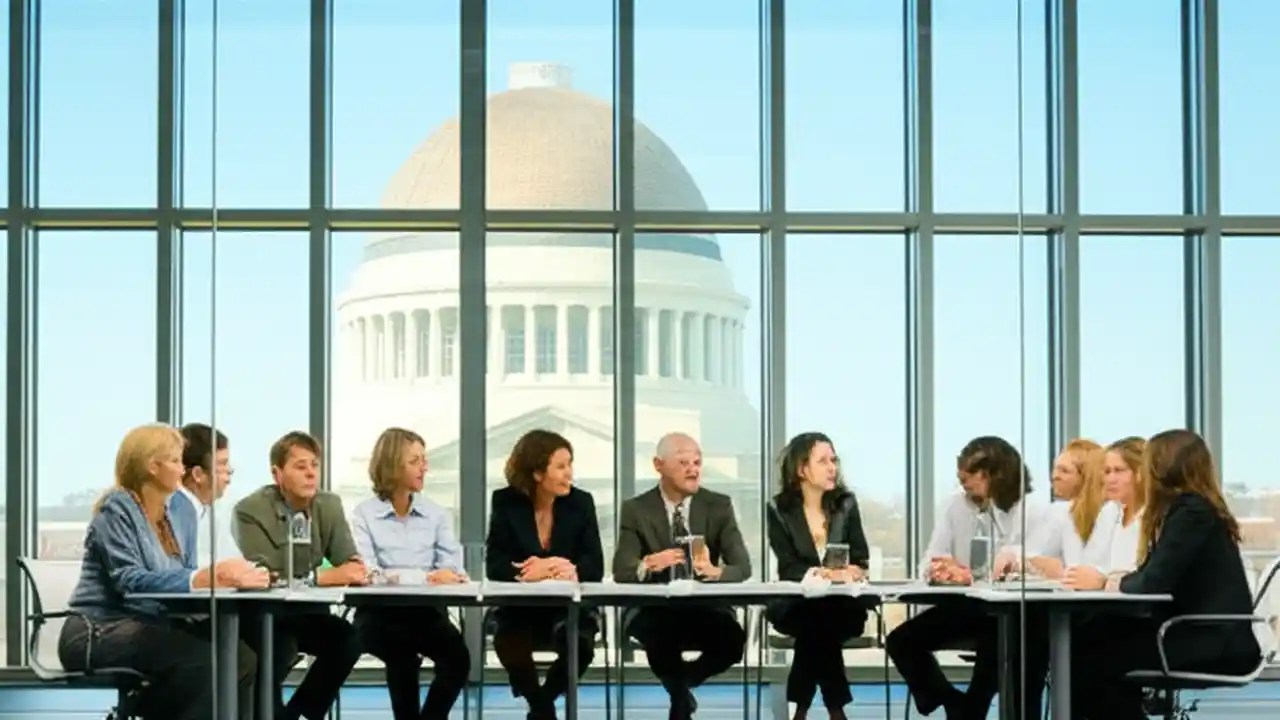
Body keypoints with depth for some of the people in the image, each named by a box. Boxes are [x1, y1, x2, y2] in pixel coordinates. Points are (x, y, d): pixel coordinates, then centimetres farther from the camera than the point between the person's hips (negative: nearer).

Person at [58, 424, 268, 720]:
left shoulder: (174, 512, 14)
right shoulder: (116, 509, -10)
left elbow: (186, 575, 4)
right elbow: (129, 580, -24)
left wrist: (230, 578, -18)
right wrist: (205, 578, -35)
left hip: (150, 628, 8)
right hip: (102, 634, -8)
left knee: (239, 657, -16)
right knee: (205, 661, -29)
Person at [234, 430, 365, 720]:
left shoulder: (330, 505, 3)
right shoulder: (250, 510, -15)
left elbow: (350, 561, -2)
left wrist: (355, 570, -28)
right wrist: (322, 577, -31)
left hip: (307, 612, 5)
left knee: (348, 637, -23)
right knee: (281, 646, -35)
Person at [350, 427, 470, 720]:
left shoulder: (435, 513, 14)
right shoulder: (364, 514, 3)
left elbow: (452, 567, 2)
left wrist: (446, 576, -24)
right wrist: (422, 577, -24)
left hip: (427, 610, 3)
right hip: (379, 613, -3)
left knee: (457, 655, -27)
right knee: (403, 654, -35)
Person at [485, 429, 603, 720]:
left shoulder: (581, 502, -1)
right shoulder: (505, 502, -3)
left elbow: (595, 567, -6)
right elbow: (495, 566, -11)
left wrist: (572, 571, -30)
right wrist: (527, 572, -32)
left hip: (570, 605, 1)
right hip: (519, 606, 0)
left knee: (580, 643, -32)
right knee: (508, 642, -33)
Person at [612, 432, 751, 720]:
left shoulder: (719, 505, 4)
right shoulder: (636, 510, 1)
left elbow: (742, 566, -6)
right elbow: (622, 570, -10)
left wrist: (715, 571, -30)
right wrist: (648, 565, -35)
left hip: (706, 607, 2)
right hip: (652, 609, -2)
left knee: (733, 639, -29)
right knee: (660, 636, -37)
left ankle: (681, 681, 9)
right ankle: (681, 694, -1)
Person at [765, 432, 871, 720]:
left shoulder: (846, 504, 6)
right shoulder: (780, 509, -2)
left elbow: (861, 561, 3)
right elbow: (788, 568, -10)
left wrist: (849, 573, -22)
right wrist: (823, 574, -28)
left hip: (841, 606, 2)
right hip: (795, 606, -1)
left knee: (822, 620, -33)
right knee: (815, 619, -35)